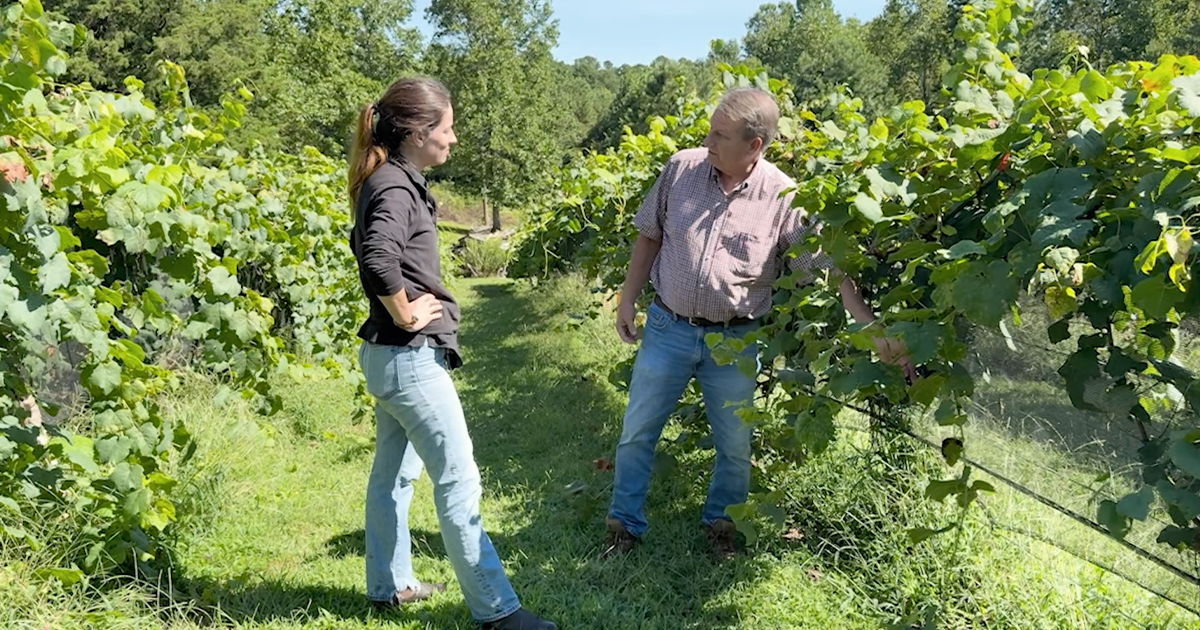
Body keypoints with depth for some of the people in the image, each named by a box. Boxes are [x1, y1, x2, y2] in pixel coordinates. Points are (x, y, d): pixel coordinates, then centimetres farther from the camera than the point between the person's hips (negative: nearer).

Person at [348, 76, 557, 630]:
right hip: (410, 357, -10)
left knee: (393, 472, 18)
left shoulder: (390, 180, 11)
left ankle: (389, 585, 33)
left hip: (391, 354, 10)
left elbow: (365, 244, 27)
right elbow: (377, 258, -36)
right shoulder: (395, 186, -18)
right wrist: (405, 316, -21)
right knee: (458, 480, -3)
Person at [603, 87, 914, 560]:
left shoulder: (783, 197, -13)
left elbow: (829, 266, -13)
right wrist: (627, 302, 4)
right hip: (667, 327, 2)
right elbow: (649, 237, 5)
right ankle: (624, 523, 31)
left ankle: (721, 523, 40)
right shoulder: (682, 168, -6)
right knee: (636, 432, 11)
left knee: (735, 445, 14)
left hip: (735, 339, -1)